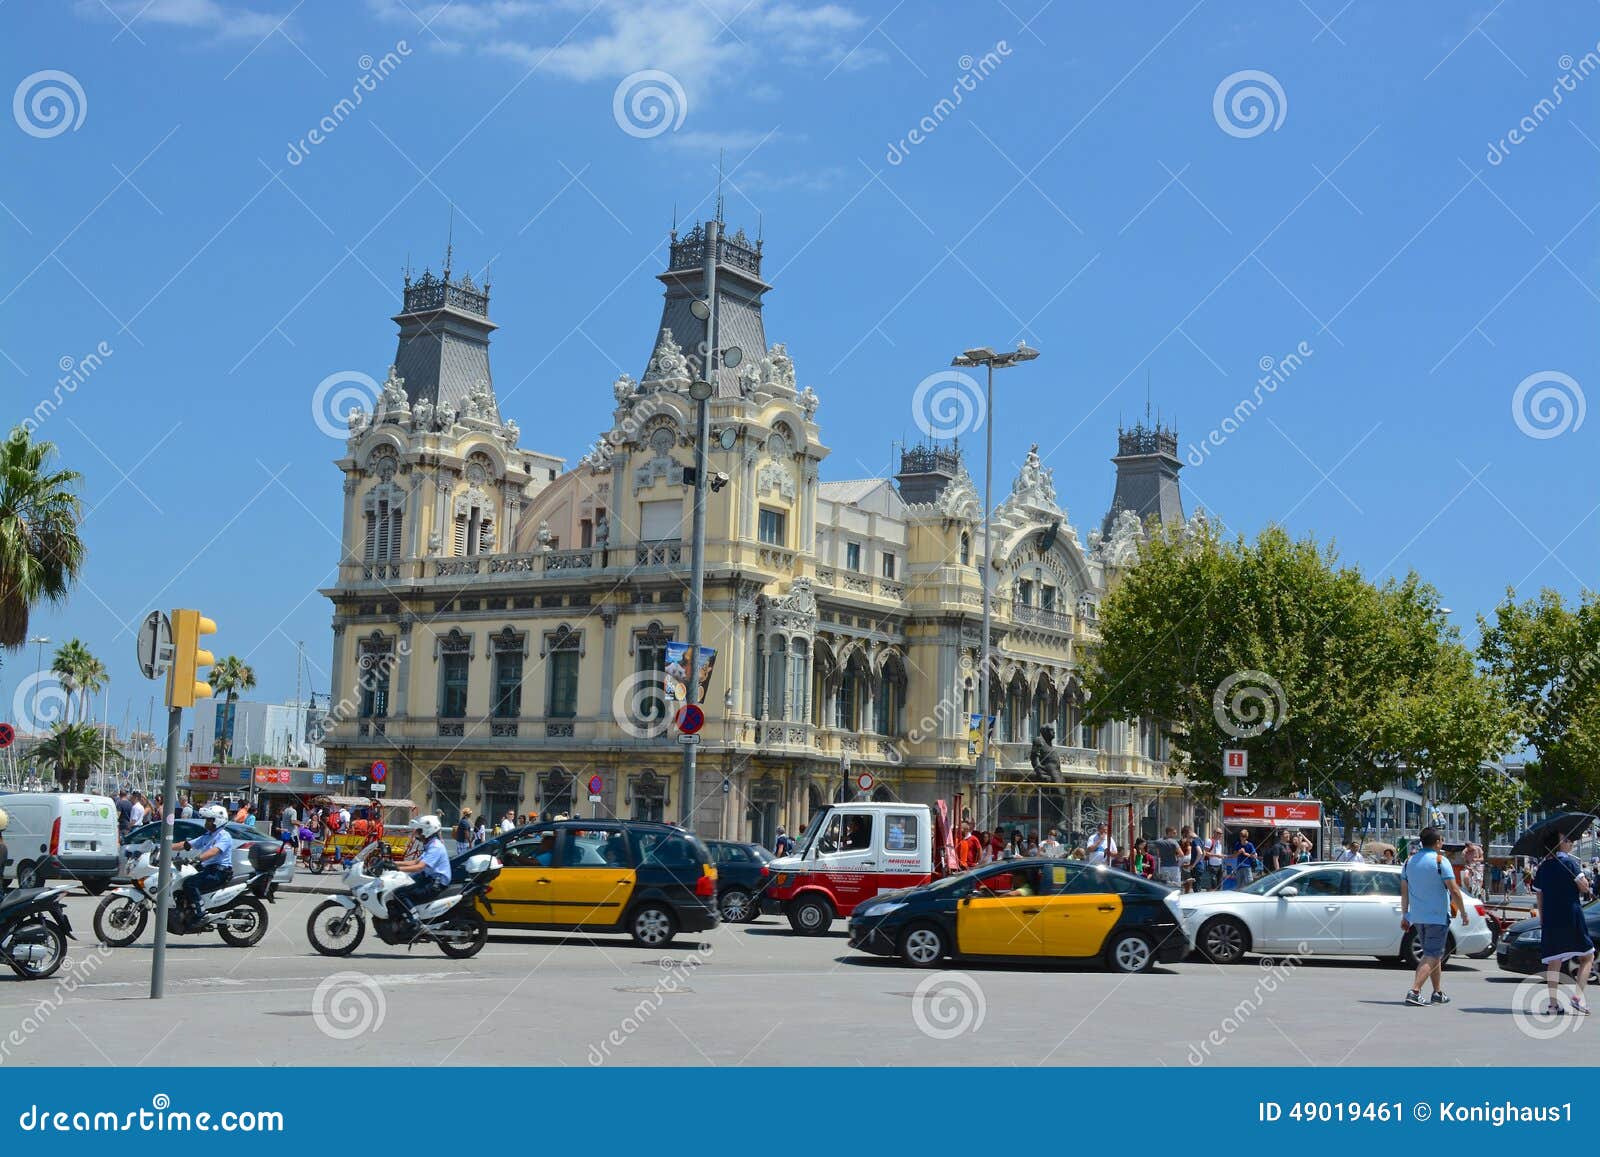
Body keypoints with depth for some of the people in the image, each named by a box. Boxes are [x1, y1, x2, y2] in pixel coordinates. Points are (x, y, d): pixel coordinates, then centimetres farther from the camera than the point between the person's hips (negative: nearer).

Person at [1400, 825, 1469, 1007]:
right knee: (1431, 956, -6)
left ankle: (1438, 993, 26)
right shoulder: (1440, 861, -11)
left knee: (1435, 954, 20)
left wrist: (1404, 916, 14)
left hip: (1417, 917, 6)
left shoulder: (1409, 862, 7)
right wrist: (1463, 913, -4)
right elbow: (1454, 891, -13)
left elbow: (1404, 892, 9)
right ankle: (1414, 992, -19)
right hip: (1438, 916, -6)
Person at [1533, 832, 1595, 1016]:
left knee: (1554, 961, 7)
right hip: (1571, 916, -5)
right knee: (1587, 956, 7)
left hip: (1550, 920, 5)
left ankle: (1553, 1003, 1)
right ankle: (1578, 998, -5)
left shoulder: (1542, 867, 11)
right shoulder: (1569, 861, -8)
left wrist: (1542, 921, 20)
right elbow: (1585, 887, -11)